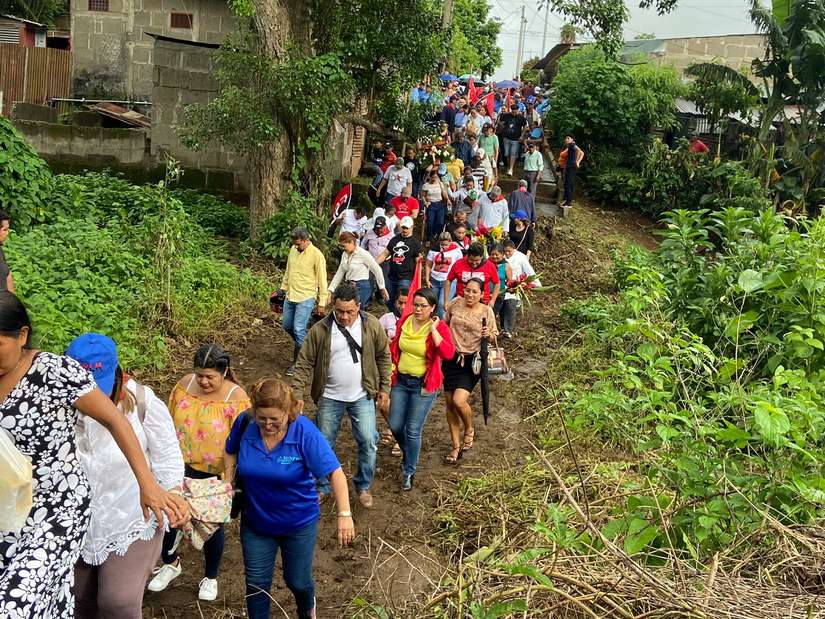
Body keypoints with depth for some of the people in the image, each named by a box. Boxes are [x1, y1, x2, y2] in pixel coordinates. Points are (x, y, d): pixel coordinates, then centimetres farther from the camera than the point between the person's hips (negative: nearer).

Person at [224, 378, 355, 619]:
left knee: (297, 580, 17)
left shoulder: (305, 432, -27)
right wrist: (227, 483, -8)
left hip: (299, 522, -2)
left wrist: (344, 514, -35)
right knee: (256, 583, 11)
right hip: (255, 521, 2)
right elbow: (231, 451, 5)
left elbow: (334, 472, -27)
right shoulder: (245, 423, -18)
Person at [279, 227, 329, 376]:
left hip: (306, 299, -7)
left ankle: (297, 363, 3)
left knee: (298, 330, -10)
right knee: (287, 326, 14)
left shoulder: (316, 255, -15)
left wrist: (321, 303, -11)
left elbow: (322, 281, -12)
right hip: (290, 296, 7)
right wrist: (283, 288, 18)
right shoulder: (293, 250, 4)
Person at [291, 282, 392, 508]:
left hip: (362, 396, 0)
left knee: (368, 441, 0)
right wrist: (298, 393, -17)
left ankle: (363, 486, 23)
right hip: (330, 398, 0)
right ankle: (322, 487, 32)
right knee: (324, 444, 11)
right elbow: (305, 364, -9)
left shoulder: (372, 325, -9)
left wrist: (384, 388, 2)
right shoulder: (320, 330, -12)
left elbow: (383, 356, 2)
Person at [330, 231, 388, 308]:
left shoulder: (362, 254, -11)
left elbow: (377, 270, -5)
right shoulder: (344, 254, 9)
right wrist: (330, 290, 9)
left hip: (362, 287, -7)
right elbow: (339, 274, 14)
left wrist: (382, 288, 1)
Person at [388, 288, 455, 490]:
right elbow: (394, 347, 16)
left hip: (424, 385, -4)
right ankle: (408, 453, 39)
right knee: (395, 426, 8)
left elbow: (448, 354, -30)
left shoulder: (439, 327, -13)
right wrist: (392, 368, 9)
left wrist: (433, 329, -28)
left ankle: (409, 471, 19)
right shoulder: (404, 322, 1)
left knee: (413, 430, 0)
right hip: (401, 381, 5)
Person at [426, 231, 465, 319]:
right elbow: (428, 265, 8)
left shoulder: (456, 250, -5)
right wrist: (427, 280, 2)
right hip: (434, 280, 3)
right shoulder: (434, 250, 1)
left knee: (442, 304, -16)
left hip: (448, 281, -3)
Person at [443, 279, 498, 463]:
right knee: (450, 404, 7)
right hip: (451, 359, 4)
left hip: (472, 361, -4)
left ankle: (469, 430, 14)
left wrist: (489, 334, -17)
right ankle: (456, 446, 21)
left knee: (459, 401, -18)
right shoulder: (456, 303, 1)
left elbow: (495, 336, 3)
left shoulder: (486, 311, -5)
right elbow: (444, 322, 17)